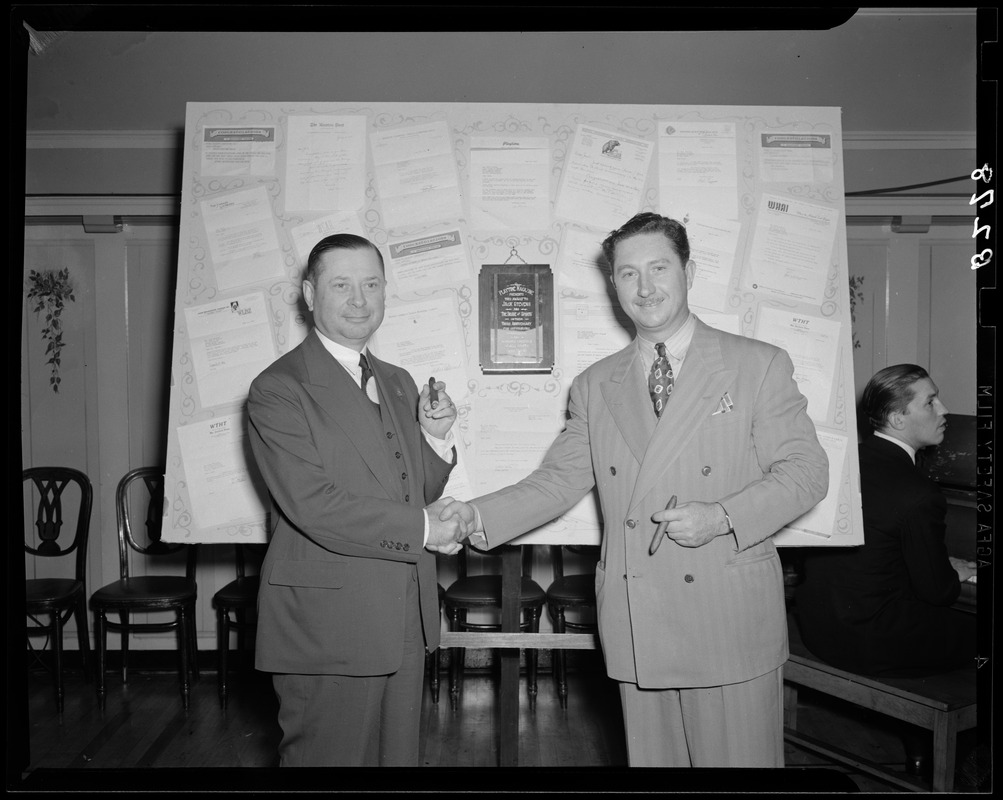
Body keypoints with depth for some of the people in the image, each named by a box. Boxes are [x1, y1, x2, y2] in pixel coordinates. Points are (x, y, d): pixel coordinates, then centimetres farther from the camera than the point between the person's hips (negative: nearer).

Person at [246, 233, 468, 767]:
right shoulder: (278, 390, -12)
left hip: (408, 621, 7)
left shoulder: (398, 383, 12)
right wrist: (421, 529, -15)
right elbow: (313, 506, -21)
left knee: (398, 756, 19)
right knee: (330, 756, 8)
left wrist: (435, 439, -7)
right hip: (327, 627, -7)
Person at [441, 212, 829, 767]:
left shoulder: (759, 365, 1)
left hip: (733, 621, -2)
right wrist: (478, 517, -7)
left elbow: (805, 469, -2)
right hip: (635, 627, 3)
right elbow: (558, 480, 8)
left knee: (741, 757, 8)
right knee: (650, 756, 13)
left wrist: (722, 517, -17)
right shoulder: (593, 387, 10)